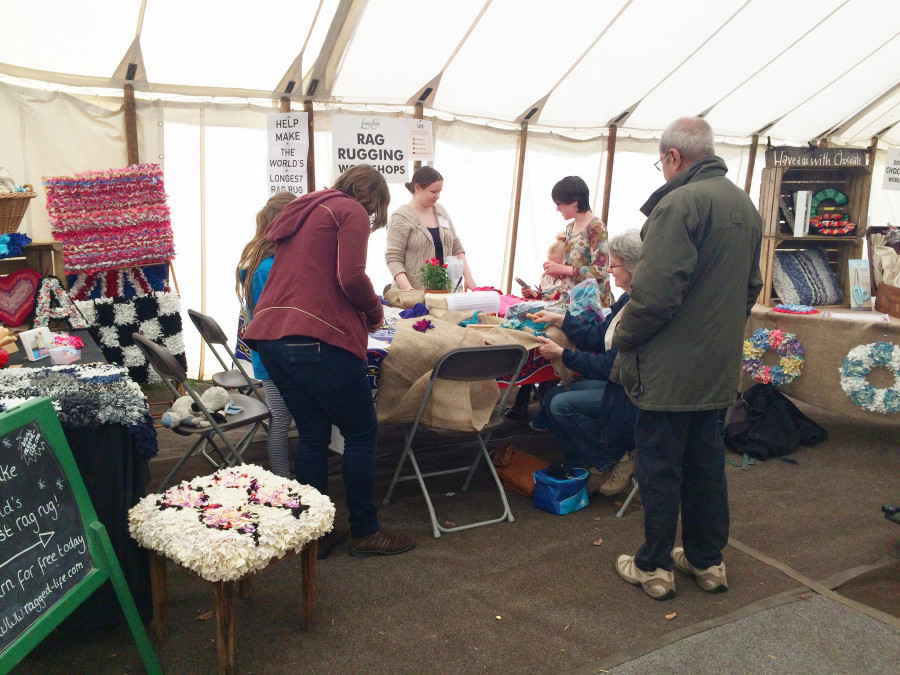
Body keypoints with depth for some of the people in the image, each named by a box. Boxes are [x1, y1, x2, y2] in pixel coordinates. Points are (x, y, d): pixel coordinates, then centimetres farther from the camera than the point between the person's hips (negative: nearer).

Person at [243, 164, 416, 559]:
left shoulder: (300, 211, 26)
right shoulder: (352, 212, 1)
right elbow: (351, 278, -13)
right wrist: (375, 311, 5)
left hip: (270, 335, 9)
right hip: (317, 338, -8)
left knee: (312, 435, 15)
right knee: (361, 433, 5)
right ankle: (364, 532, 13)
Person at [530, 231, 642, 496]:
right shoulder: (626, 301, 5)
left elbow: (610, 367, -23)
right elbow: (598, 338, 14)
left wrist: (562, 354, -15)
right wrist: (558, 319, 15)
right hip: (620, 382, 10)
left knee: (562, 404, -17)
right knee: (553, 396, 4)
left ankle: (614, 462, 0)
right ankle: (582, 468, 11)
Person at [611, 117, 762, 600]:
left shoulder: (679, 203, -18)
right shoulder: (745, 206, 11)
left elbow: (655, 292, -24)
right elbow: (751, 287, 20)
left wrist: (623, 339, -9)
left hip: (669, 366, -8)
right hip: (719, 366, 8)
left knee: (660, 465, 4)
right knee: (706, 460, 17)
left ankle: (654, 567, 17)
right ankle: (707, 560, 29)